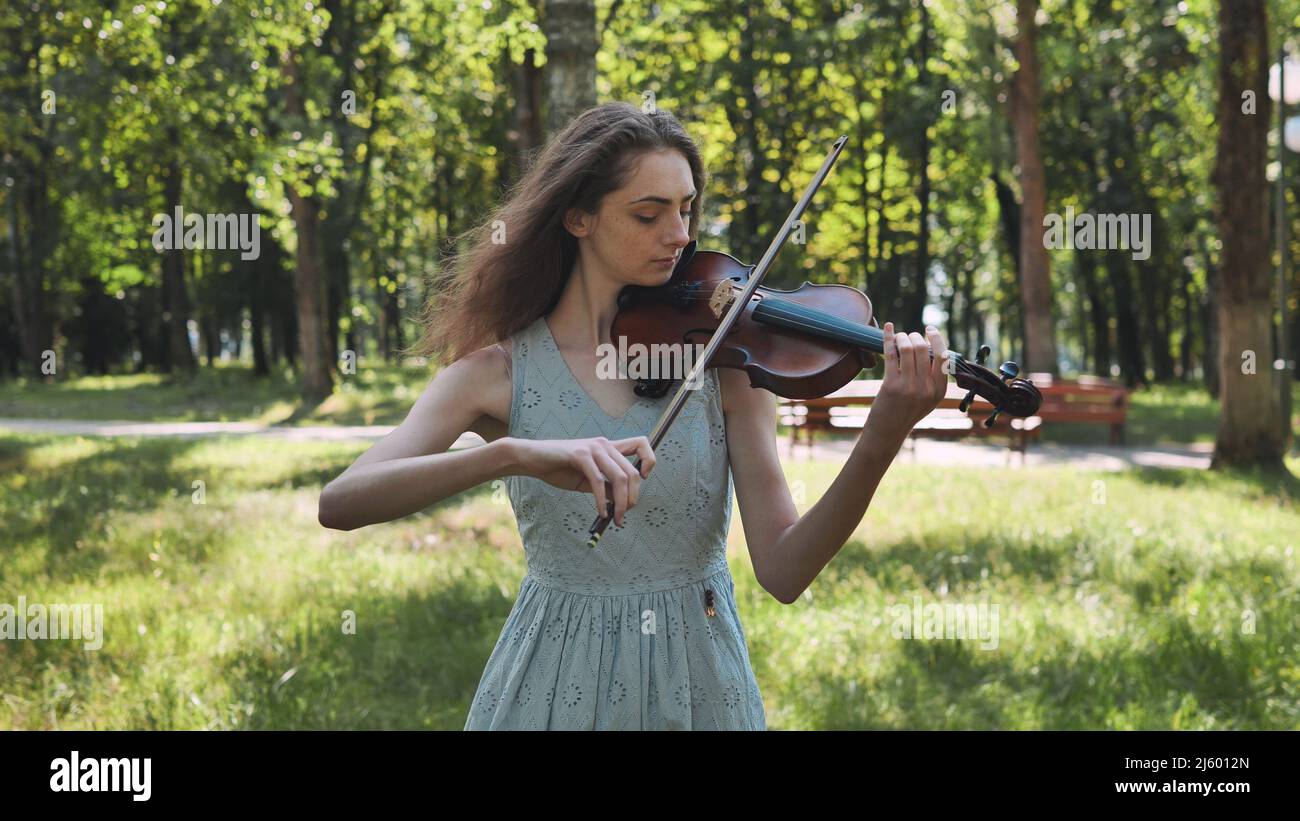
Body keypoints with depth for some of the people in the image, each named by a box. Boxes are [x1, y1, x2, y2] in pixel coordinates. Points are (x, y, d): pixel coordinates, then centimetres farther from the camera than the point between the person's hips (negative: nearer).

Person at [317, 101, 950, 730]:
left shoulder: (721, 360, -5)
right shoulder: (496, 372, -7)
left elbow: (782, 573, -13)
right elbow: (339, 504, -21)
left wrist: (883, 438, -28)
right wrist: (515, 454, -36)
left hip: (699, 683, 1)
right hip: (555, 682, -1)